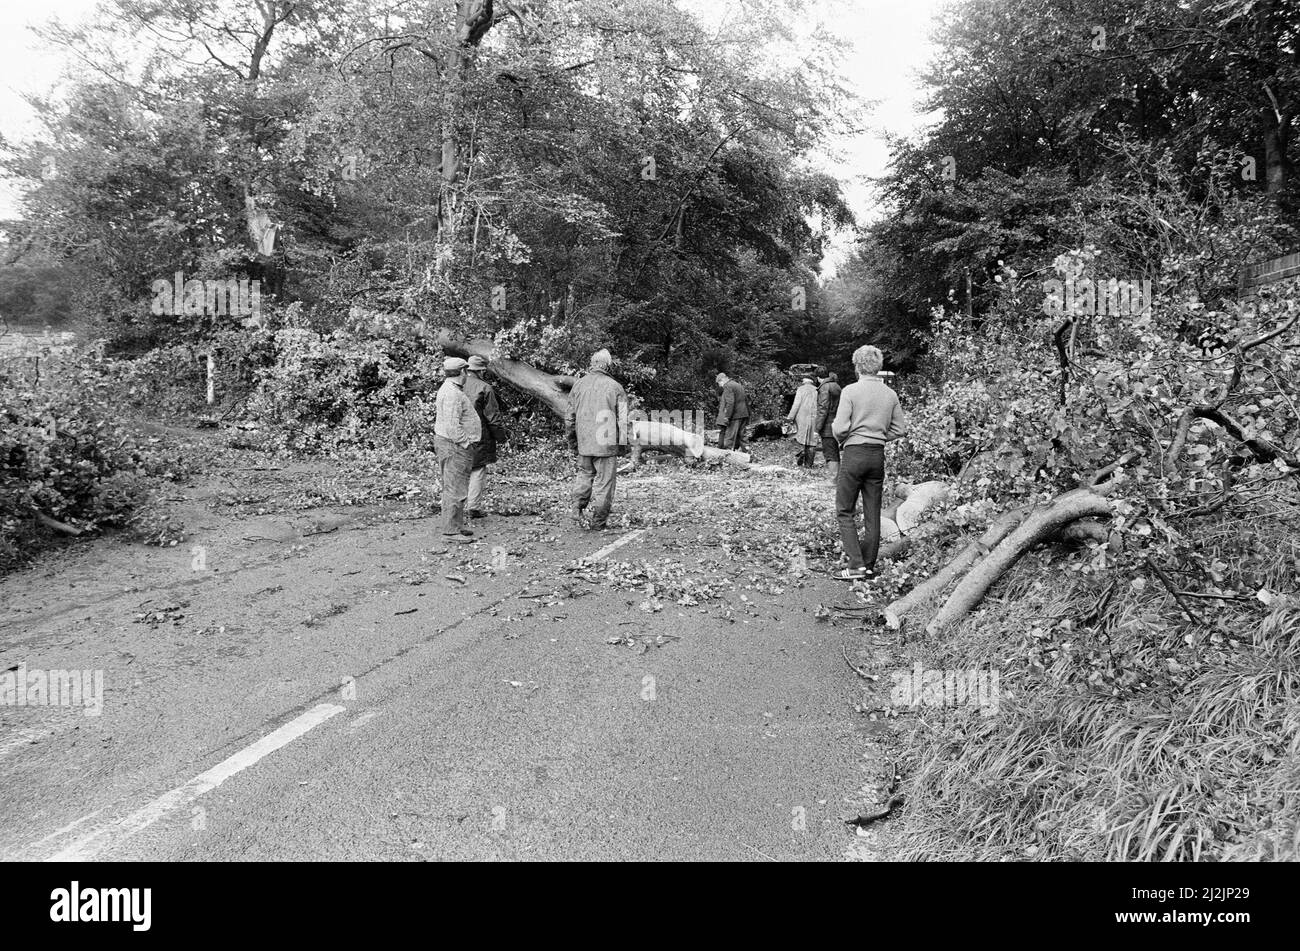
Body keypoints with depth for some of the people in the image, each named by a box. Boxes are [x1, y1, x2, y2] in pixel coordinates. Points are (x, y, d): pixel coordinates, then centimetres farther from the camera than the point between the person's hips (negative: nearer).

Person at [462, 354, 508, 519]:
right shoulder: (484, 388, -13)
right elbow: (493, 416, -11)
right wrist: (501, 436, -1)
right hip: (479, 436, -5)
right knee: (478, 470, 3)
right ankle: (474, 507, 4)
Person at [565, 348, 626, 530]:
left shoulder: (578, 385, 5)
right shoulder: (615, 387, -6)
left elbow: (569, 418, 9)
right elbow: (624, 418, -6)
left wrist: (572, 443, 18)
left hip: (584, 443, 4)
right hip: (607, 443, -4)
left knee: (585, 474, 21)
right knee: (604, 481, 5)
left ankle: (577, 509, 5)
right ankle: (598, 521, 10)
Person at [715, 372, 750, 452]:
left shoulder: (728, 386, -9)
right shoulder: (739, 386, 21)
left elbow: (730, 403, -20)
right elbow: (746, 401, 22)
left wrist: (727, 417, -19)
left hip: (735, 416, -9)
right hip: (743, 415, 9)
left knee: (729, 439, -8)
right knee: (740, 437, 11)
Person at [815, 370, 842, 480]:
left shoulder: (824, 387, -11)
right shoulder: (837, 387, 14)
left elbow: (823, 409, -16)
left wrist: (818, 428, -15)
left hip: (828, 427, -8)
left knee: (830, 454, -6)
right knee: (835, 453, 14)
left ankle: (834, 479, -8)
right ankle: (838, 478, 17)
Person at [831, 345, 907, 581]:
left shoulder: (850, 391, -9)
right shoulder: (890, 394, 5)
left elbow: (840, 428, -15)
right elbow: (900, 429, 8)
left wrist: (843, 441, 5)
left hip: (854, 454, -5)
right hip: (878, 455, 5)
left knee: (845, 512, 3)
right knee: (873, 514, 11)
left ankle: (856, 565, -5)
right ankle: (869, 565, 17)